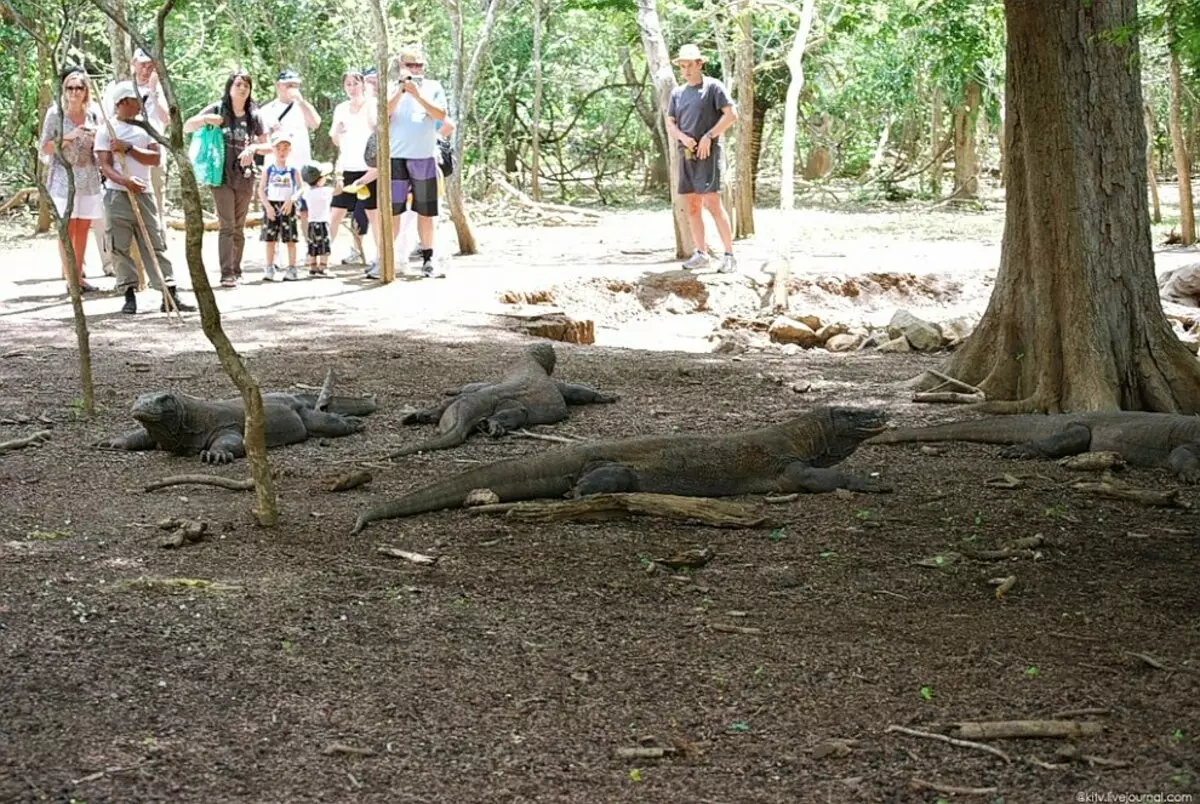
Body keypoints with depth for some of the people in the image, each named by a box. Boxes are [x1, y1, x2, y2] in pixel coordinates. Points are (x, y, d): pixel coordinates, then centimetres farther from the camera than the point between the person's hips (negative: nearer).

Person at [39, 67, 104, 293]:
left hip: (89, 179, 4)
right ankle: (69, 278, -2)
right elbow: (45, 147, -6)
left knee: (83, 228, 7)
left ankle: (78, 273, 16)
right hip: (64, 178, -4)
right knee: (67, 228, -4)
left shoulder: (93, 113, 7)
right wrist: (70, 137, -18)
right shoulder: (55, 113, -4)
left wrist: (96, 138, -6)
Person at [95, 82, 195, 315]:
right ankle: (130, 295, 6)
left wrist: (128, 148, -11)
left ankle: (170, 294, -2)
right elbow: (105, 166, -7)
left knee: (155, 244, 0)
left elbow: (155, 158, 0)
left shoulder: (145, 128, 11)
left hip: (144, 194, 3)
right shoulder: (107, 130, 0)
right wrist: (125, 180, -24)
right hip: (118, 196, -3)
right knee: (120, 248, -1)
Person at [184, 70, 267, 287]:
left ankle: (236, 271, 17)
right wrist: (205, 119, -21)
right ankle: (226, 274, -13)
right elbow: (186, 128, -2)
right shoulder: (217, 109, -2)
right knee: (227, 225, -11)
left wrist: (253, 147, -10)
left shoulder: (253, 115, 5)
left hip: (245, 177, 3)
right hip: (222, 175, -3)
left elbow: (266, 145, 12)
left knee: (239, 227, 9)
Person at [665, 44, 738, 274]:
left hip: (708, 152, -6)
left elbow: (731, 114, -8)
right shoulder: (677, 93, 16)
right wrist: (683, 137, -7)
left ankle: (729, 255, -12)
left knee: (712, 203, -14)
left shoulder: (713, 86, 0)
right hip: (686, 154, 6)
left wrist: (709, 136, -13)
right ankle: (701, 254, 12)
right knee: (691, 206, 6)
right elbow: (670, 125, 15)